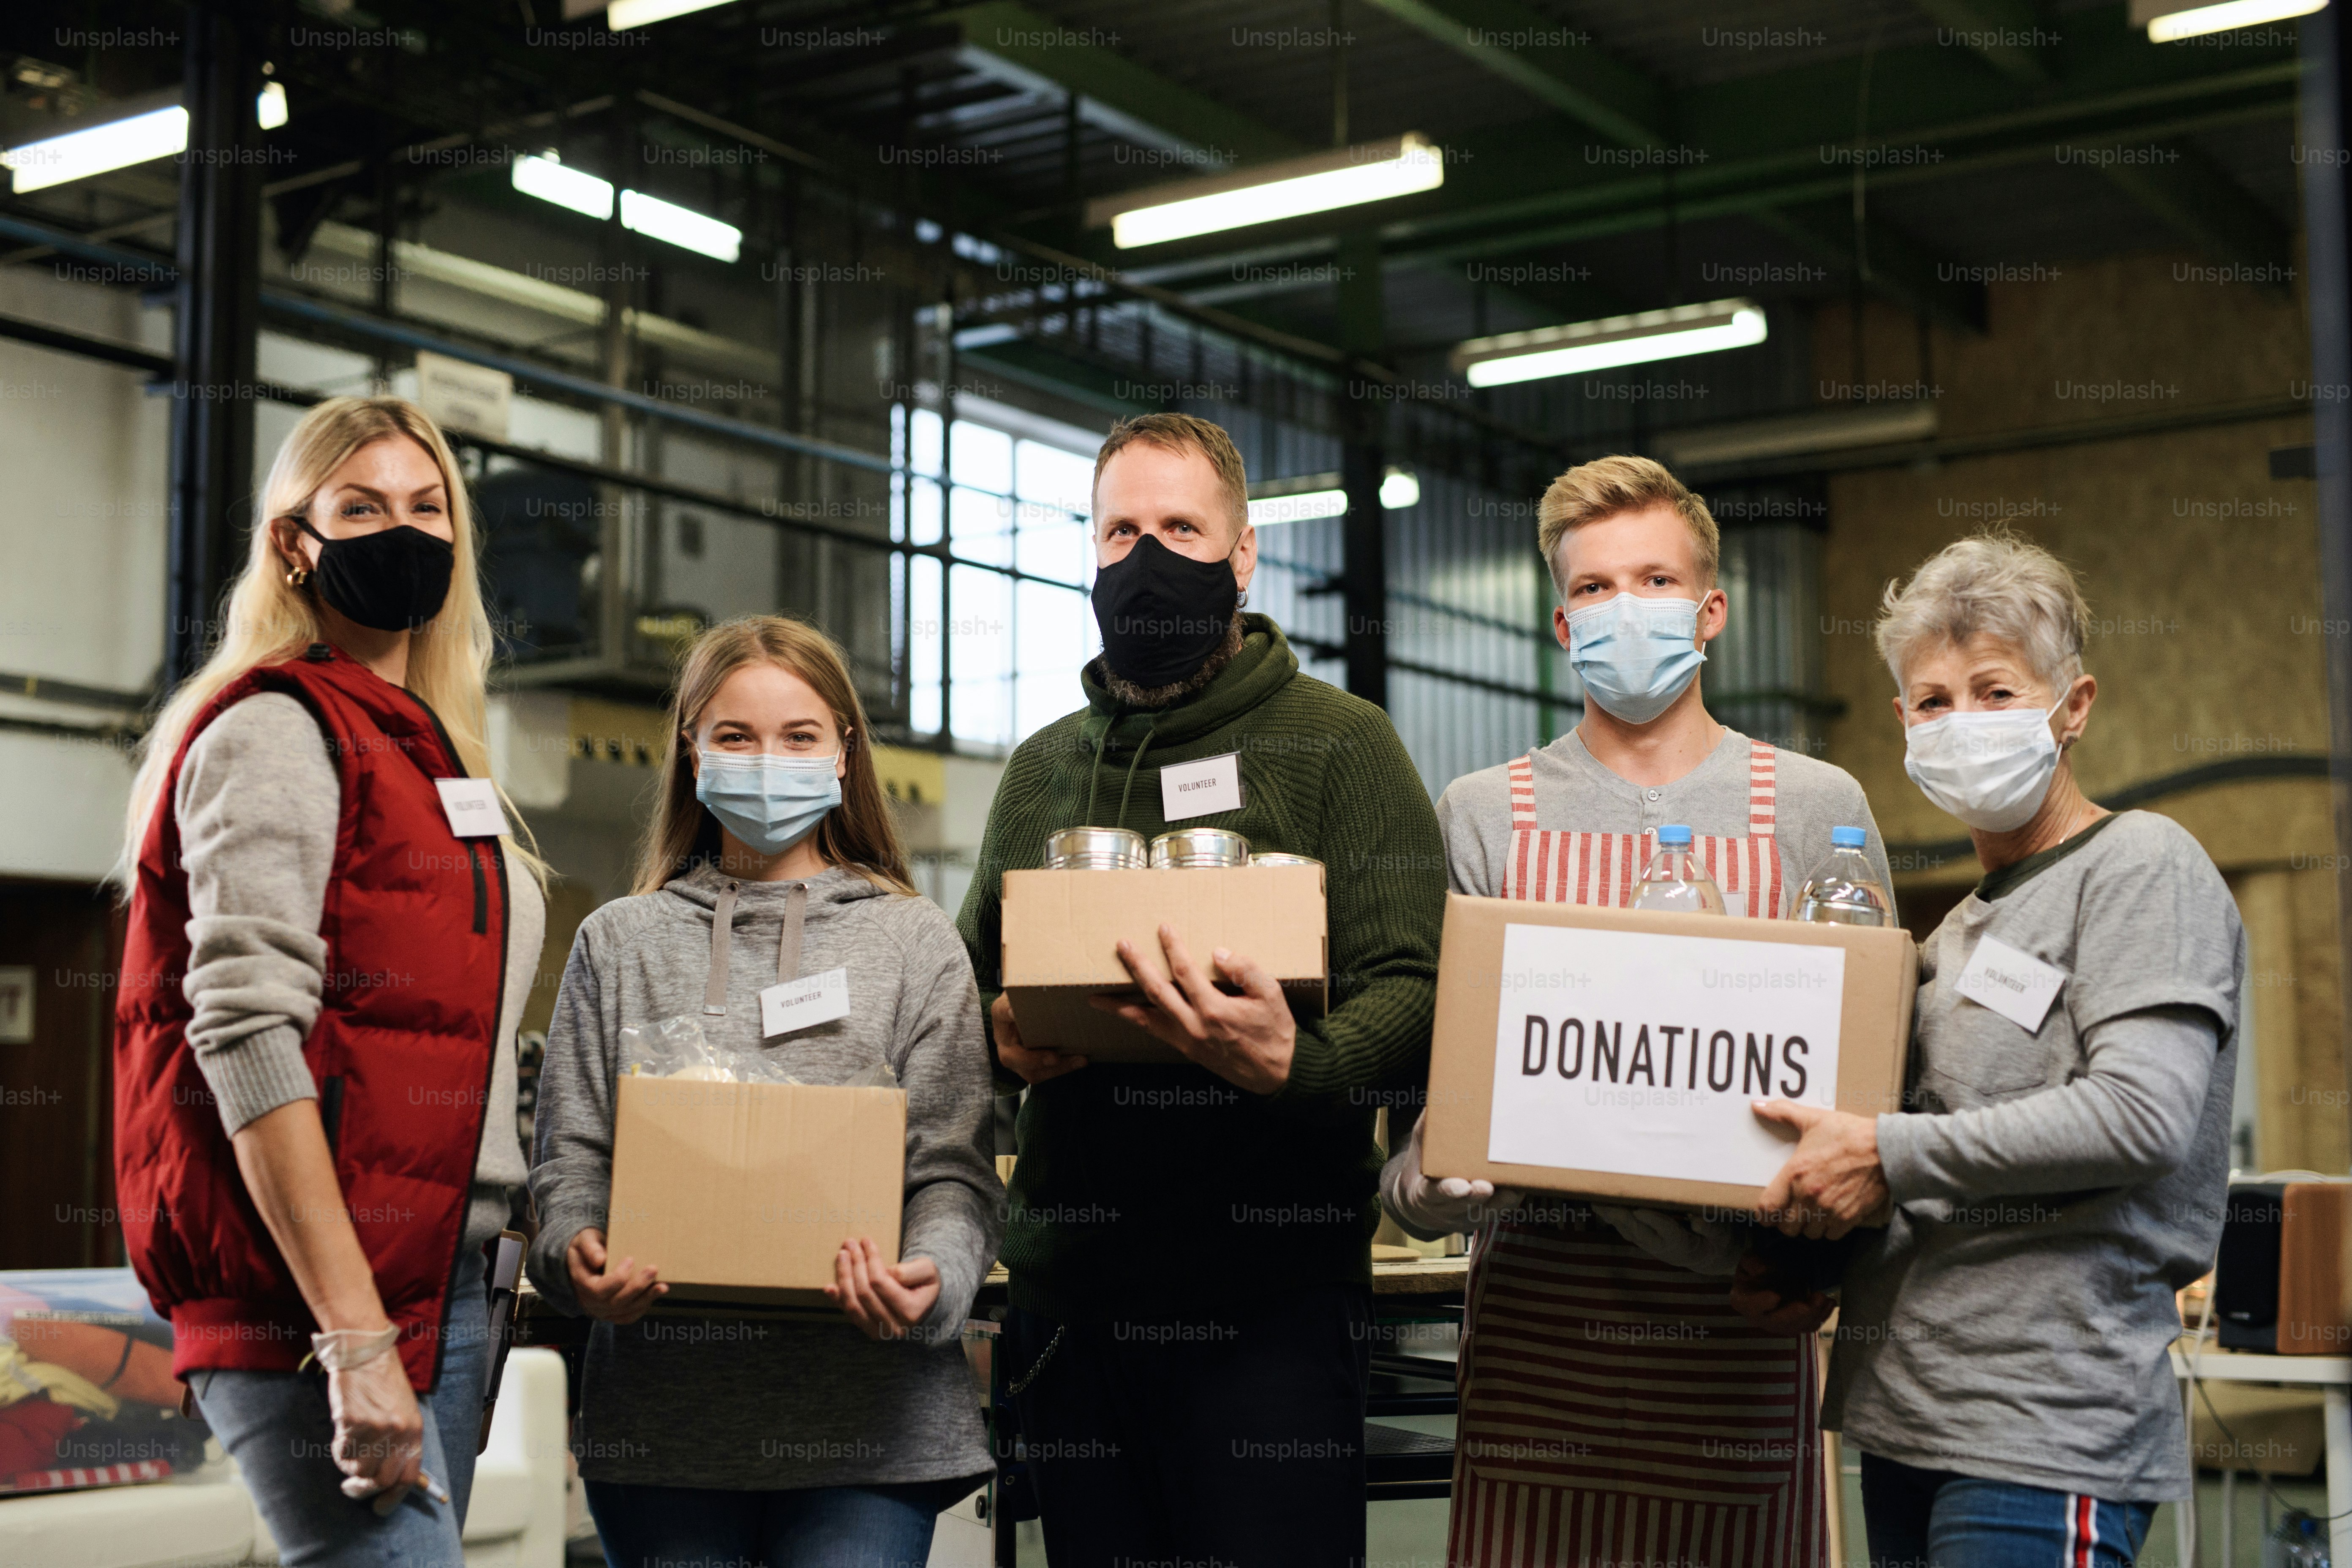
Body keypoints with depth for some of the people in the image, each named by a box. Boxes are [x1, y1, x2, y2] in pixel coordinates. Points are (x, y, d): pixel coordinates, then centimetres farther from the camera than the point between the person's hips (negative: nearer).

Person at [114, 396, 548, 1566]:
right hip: (322, 1291, -9)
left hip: (441, 1279, 9)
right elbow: (247, 1036, -17)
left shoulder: (424, 752, 20)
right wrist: (353, 1336, -23)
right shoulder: (279, 733, -6)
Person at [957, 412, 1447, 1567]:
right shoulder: (1042, 769, 16)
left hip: (1272, 1296, -5)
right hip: (1069, 1292, 5)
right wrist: (1003, 1040, -2)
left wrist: (1293, 1062, -30)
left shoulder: (1338, 744, -1)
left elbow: (1413, 994, -10)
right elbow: (971, 984, 22)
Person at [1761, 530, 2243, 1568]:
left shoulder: (2141, 865, -5)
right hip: (1910, 1416, 8)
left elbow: (2143, 1116, -18)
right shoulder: (1964, 928, 19)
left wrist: (1886, 1154, -16)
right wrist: (1818, 1263, 7)